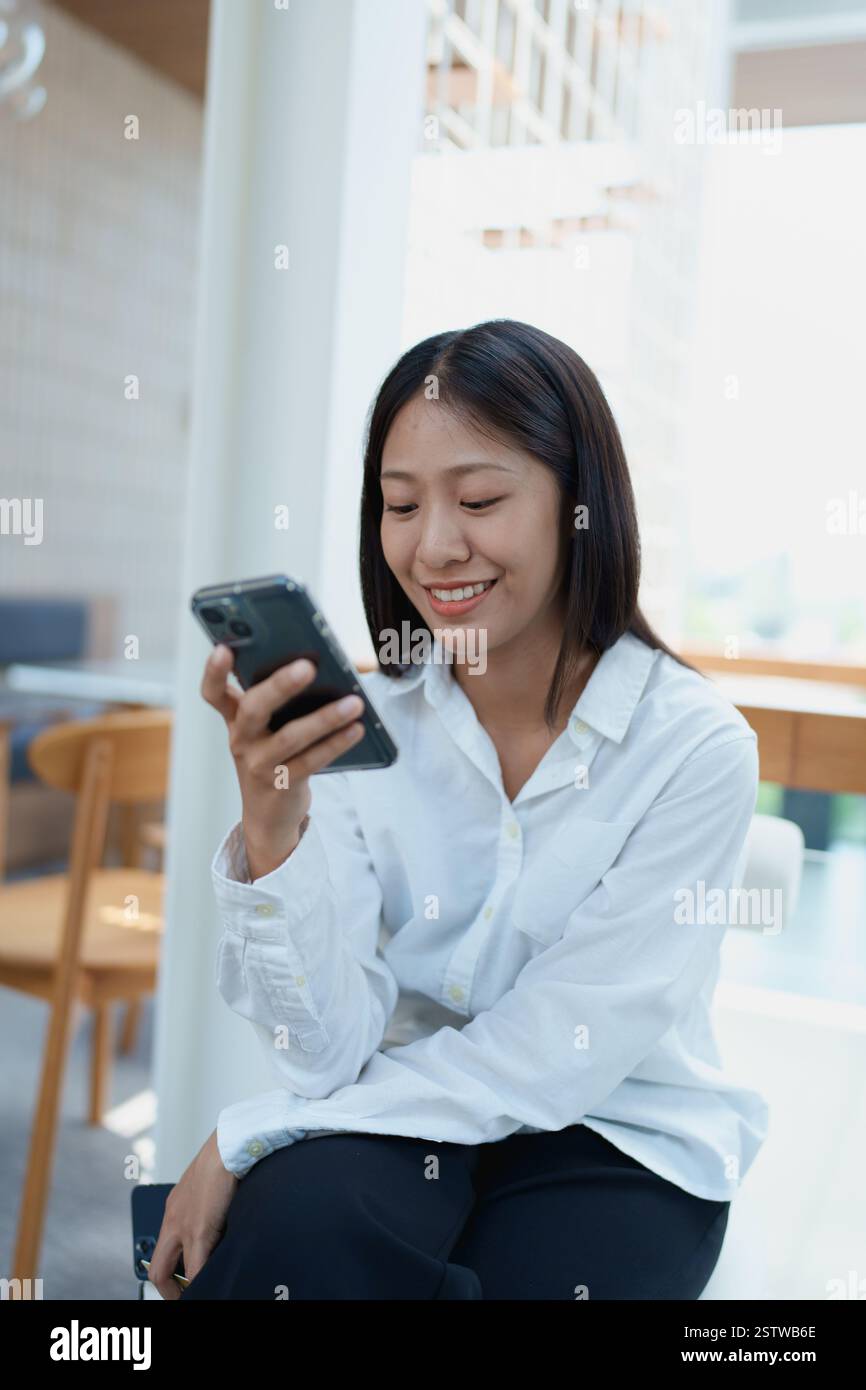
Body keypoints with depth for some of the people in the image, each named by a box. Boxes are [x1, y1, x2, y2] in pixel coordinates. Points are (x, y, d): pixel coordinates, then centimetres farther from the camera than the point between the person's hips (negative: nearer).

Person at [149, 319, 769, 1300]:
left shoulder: (695, 747, -16)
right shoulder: (359, 724, -9)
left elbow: (552, 1060, -16)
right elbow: (331, 1053, -14)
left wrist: (245, 1136, -16)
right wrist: (271, 826, -30)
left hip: (620, 1143, 0)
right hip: (396, 1122, 1)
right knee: (296, 1221, -29)